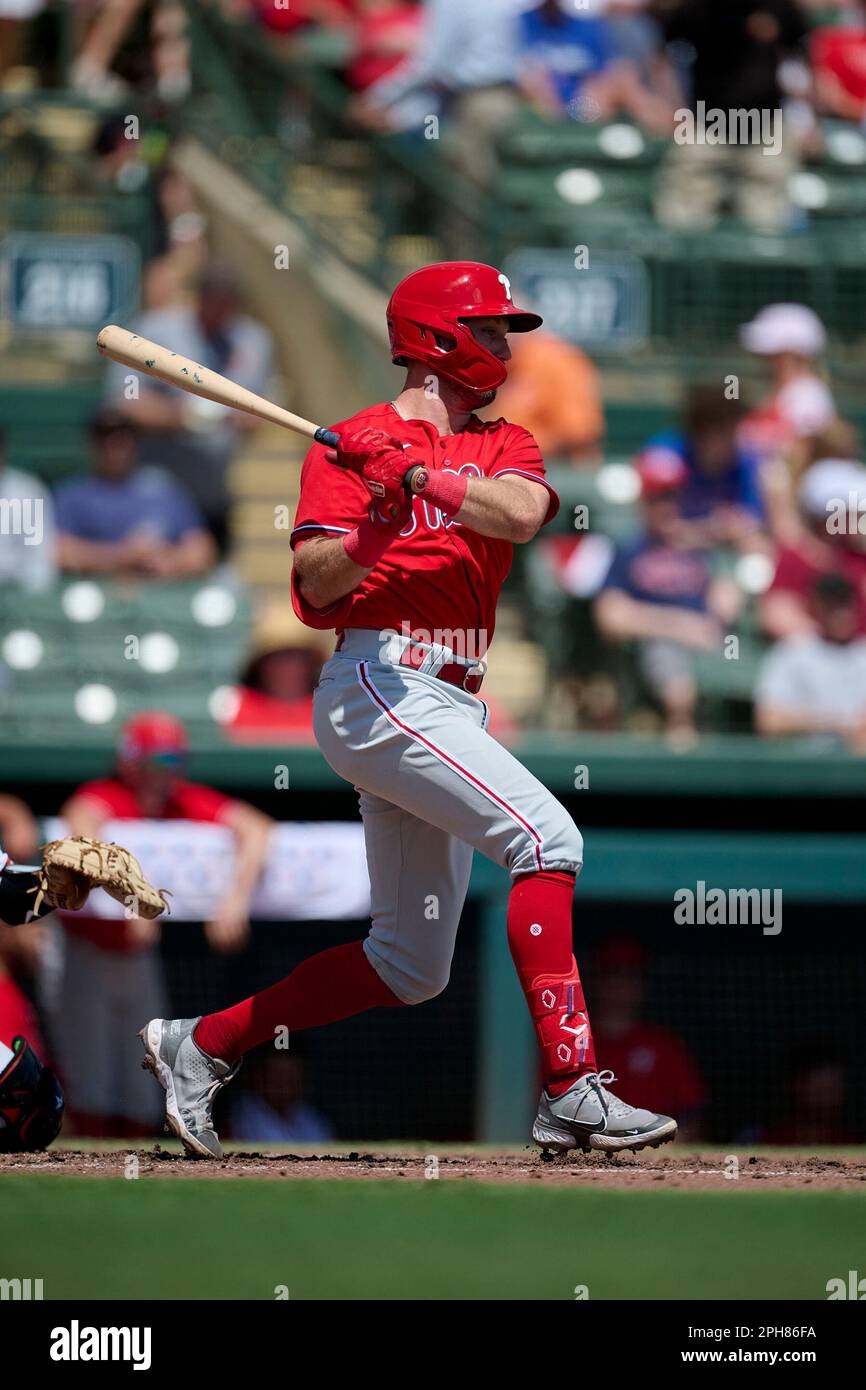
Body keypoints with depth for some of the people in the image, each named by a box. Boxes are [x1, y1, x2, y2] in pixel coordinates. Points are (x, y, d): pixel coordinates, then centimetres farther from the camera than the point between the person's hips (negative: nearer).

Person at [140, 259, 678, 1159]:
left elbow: (520, 512, -8)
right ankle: (572, 1091, -27)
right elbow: (315, 585, -9)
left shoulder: (503, 446, 16)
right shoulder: (351, 446, 1)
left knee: (411, 964, 10)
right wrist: (376, 525, -26)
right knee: (547, 838, -23)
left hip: (451, 705, 8)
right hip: (380, 688, -8)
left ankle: (200, 1046, 20)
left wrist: (423, 477, -22)